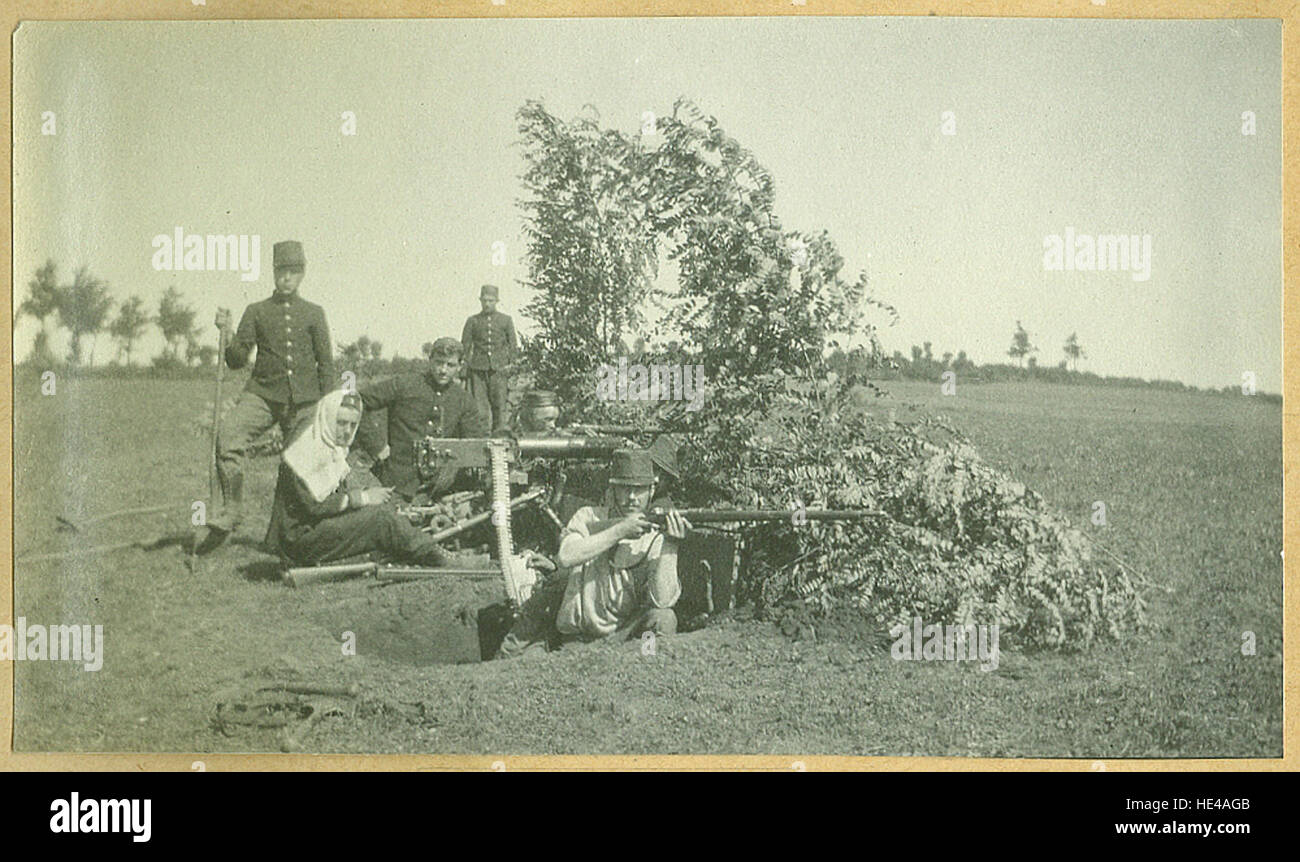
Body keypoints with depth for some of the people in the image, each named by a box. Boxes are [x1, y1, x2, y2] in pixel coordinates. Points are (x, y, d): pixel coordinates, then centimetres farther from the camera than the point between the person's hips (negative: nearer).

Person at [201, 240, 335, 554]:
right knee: (228, 435, -24)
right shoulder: (256, 311, 11)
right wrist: (226, 333, -10)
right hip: (263, 394, 0)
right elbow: (237, 360, 8)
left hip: (303, 400, 0)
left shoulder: (314, 313, 11)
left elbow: (326, 364, 12)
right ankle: (231, 512, -18)